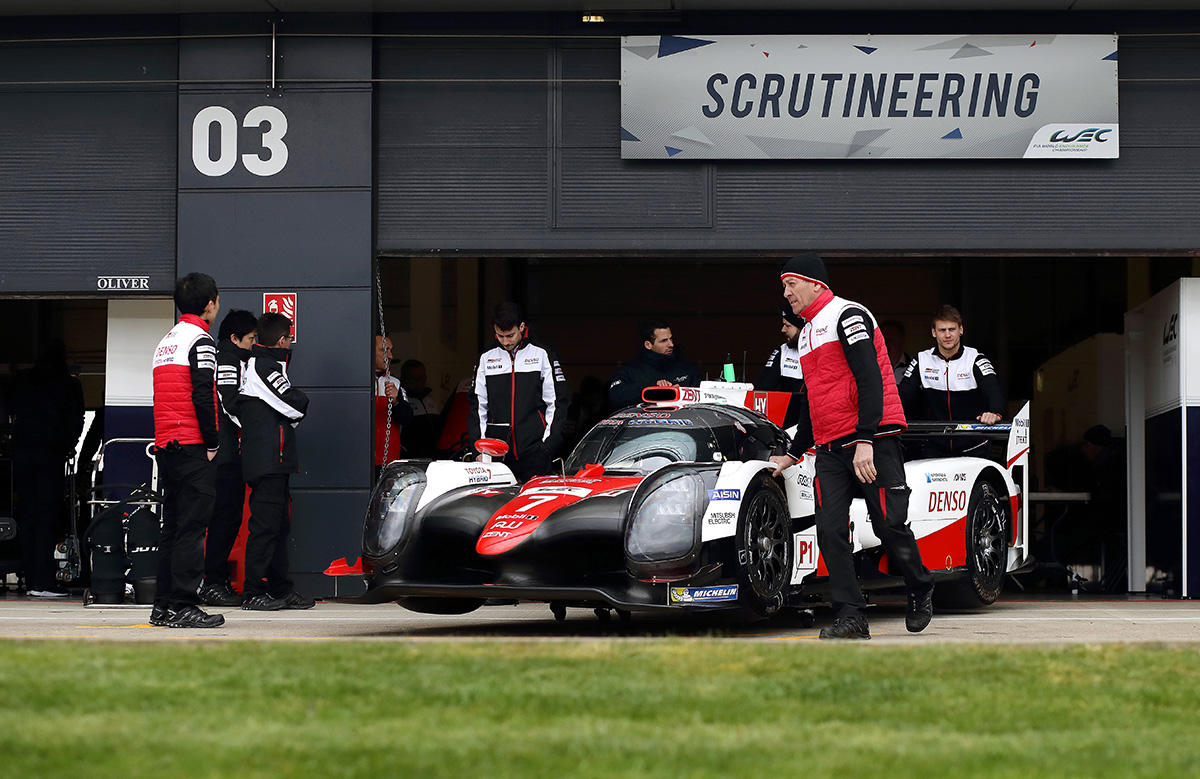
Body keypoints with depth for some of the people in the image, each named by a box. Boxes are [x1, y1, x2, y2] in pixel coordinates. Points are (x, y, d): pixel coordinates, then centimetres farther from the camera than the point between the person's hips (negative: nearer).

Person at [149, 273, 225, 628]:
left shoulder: (165, 341, 18)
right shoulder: (200, 340, -8)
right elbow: (202, 396, -17)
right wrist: (212, 443, -10)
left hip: (165, 447, 8)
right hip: (193, 448, -8)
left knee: (172, 528, 11)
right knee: (191, 527, -9)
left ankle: (163, 606, 12)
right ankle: (183, 607, -12)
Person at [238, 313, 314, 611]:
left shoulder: (256, 361, 19)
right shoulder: (263, 366, -12)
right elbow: (297, 405, -14)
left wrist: (288, 416, 4)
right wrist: (296, 413, 5)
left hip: (273, 463, 10)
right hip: (269, 460, -10)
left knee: (279, 523, 13)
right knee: (265, 524, -8)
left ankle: (280, 589, 19)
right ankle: (252, 592, -7)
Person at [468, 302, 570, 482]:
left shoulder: (542, 355, 5)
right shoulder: (486, 359, 14)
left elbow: (558, 401, 4)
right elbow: (477, 405, 16)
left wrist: (548, 445, -4)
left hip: (534, 451, -2)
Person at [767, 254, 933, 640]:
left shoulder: (848, 315, -6)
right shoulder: (807, 334, 23)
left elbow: (870, 380, -16)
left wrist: (864, 440, -24)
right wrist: (794, 453, 34)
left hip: (871, 439, -8)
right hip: (830, 448, 8)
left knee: (889, 525, -7)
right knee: (829, 530, -6)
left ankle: (921, 593, 17)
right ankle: (850, 616, -5)